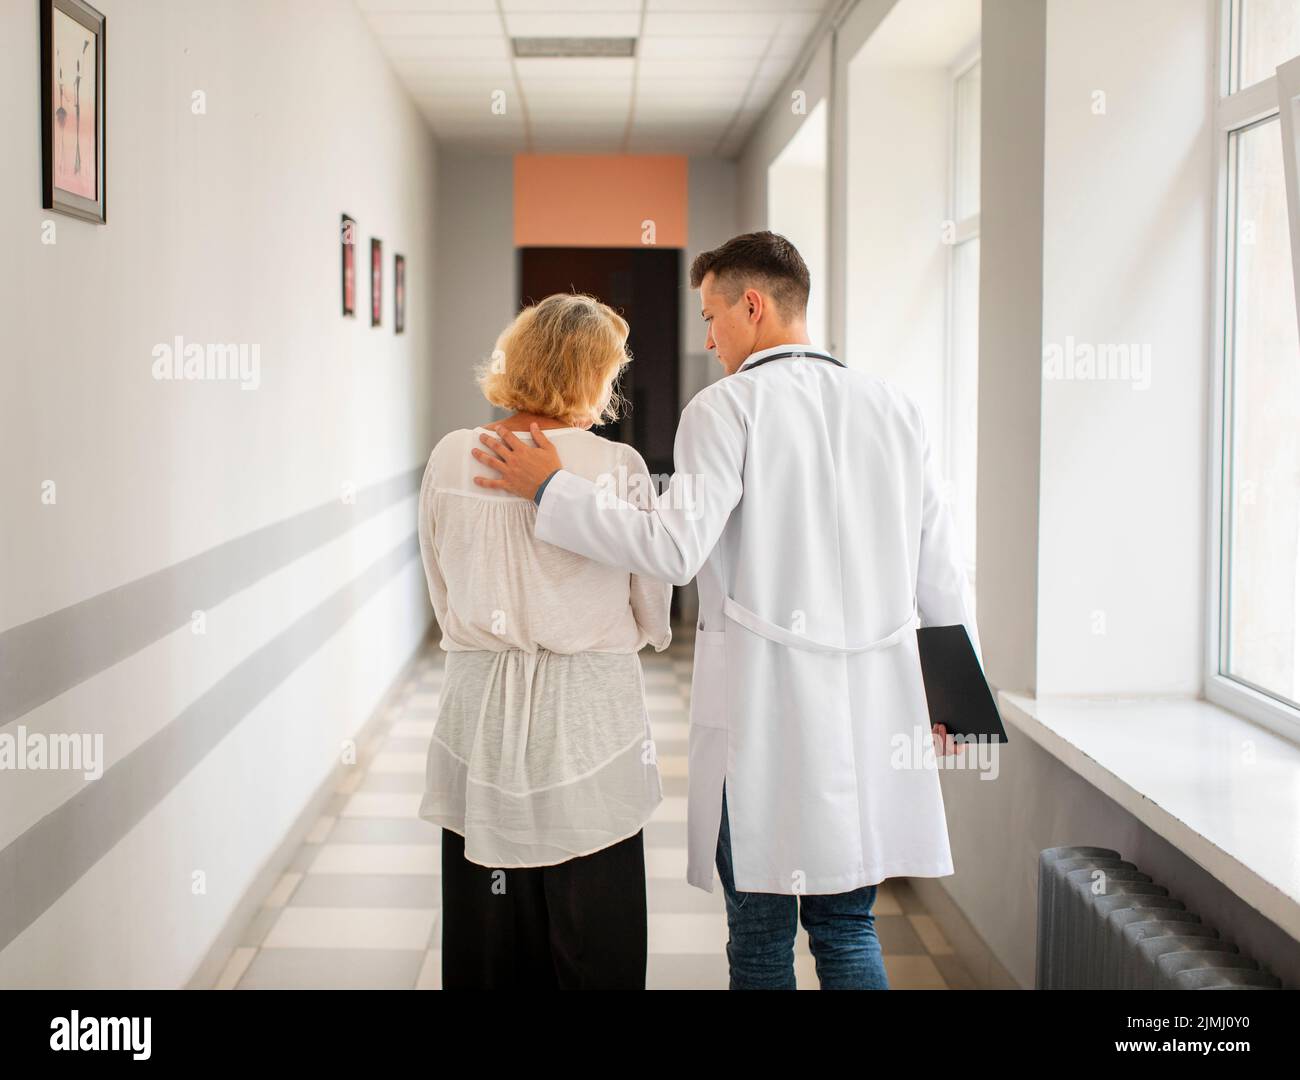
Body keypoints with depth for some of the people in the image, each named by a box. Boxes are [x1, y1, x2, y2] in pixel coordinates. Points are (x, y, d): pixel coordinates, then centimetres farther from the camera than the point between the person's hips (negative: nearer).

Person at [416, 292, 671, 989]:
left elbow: (443, 598, 10)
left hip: (481, 714, 3)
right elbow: (652, 618, 0)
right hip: (586, 716, -3)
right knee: (593, 953, 8)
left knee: (486, 945, 13)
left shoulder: (450, 458, -1)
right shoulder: (616, 466, -10)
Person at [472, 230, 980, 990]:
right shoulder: (895, 407, 8)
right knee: (848, 929, 14)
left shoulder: (728, 407, -8)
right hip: (872, 703, 5)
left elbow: (673, 549, -17)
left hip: (764, 704, -5)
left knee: (761, 935, 7)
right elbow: (941, 569, 10)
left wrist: (550, 487, -6)